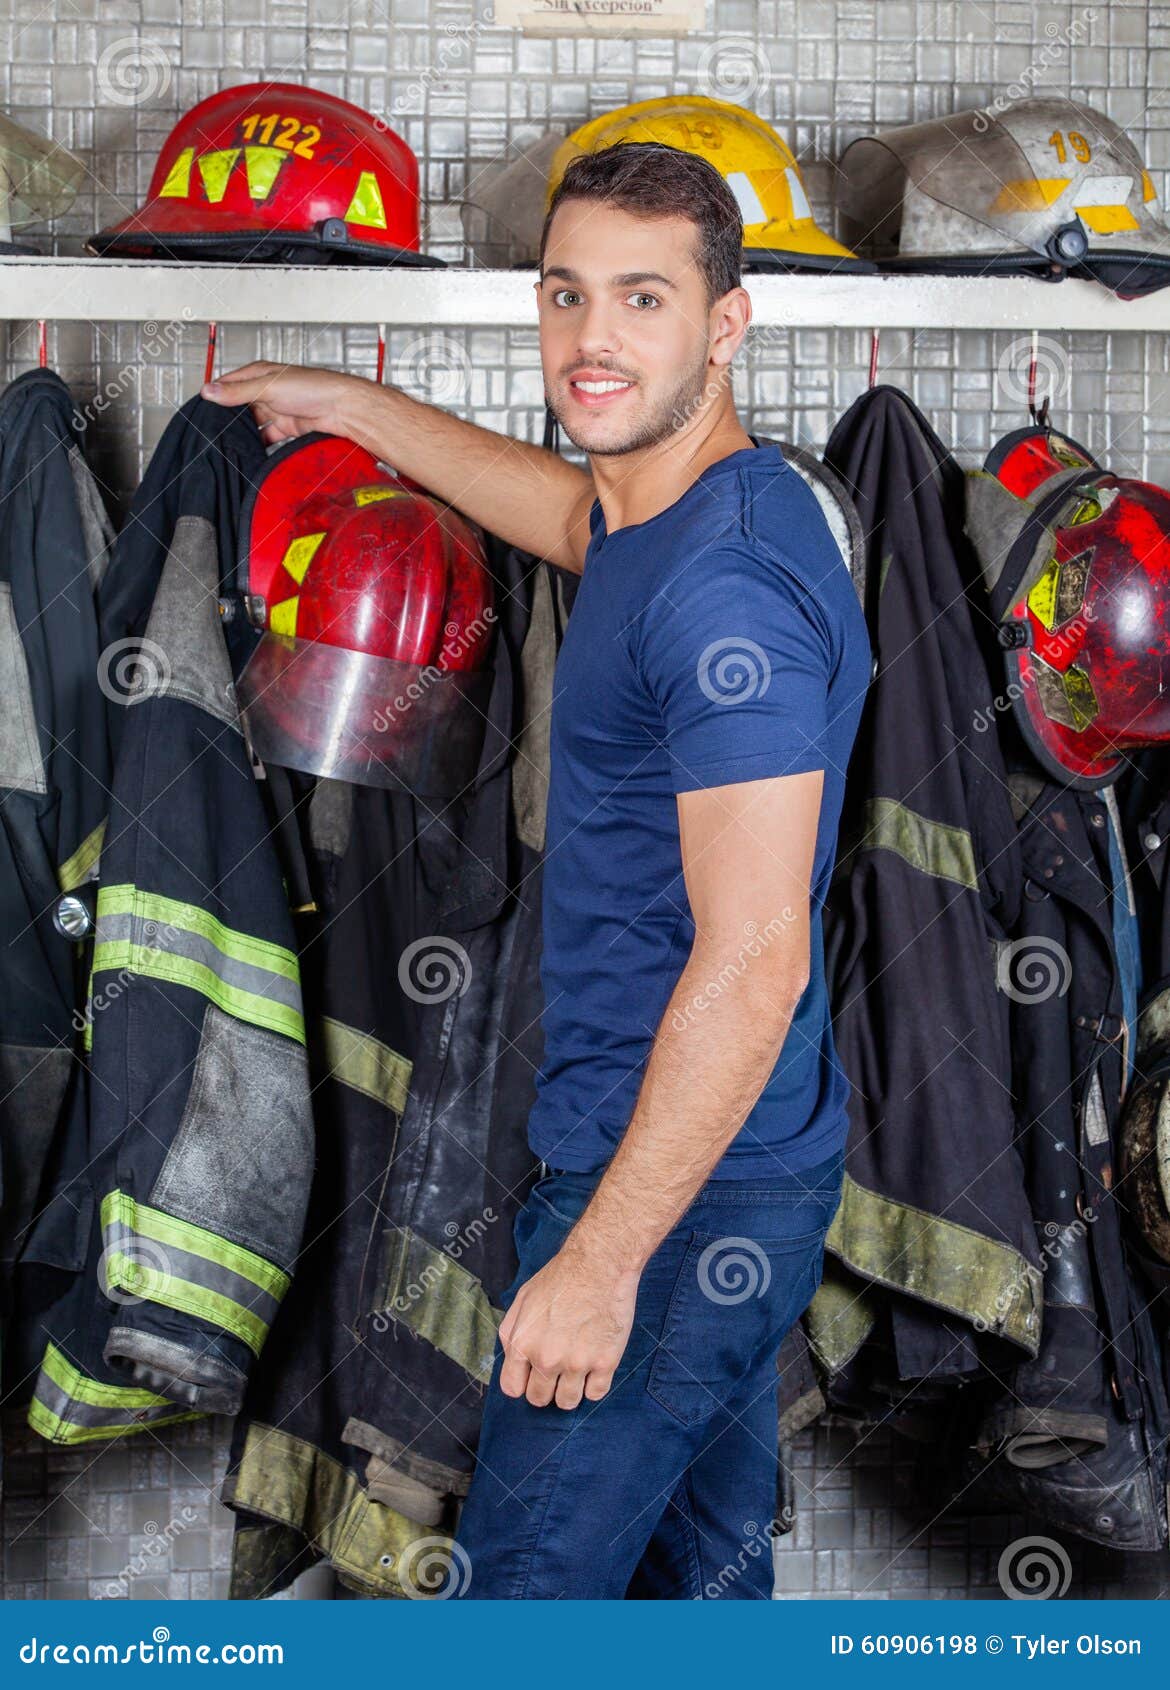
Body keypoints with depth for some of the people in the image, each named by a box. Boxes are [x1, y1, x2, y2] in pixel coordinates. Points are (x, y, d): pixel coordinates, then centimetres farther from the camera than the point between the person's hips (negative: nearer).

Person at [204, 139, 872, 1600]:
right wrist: (352, 408, 42)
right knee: (707, 1561, 20)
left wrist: (599, 1259, -24)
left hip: (680, 1191, -10)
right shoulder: (660, 519, 8)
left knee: (520, 1591, -3)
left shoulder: (727, 585, -23)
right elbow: (566, 512, 35)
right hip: (735, 1166, 10)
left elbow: (752, 961, -26)